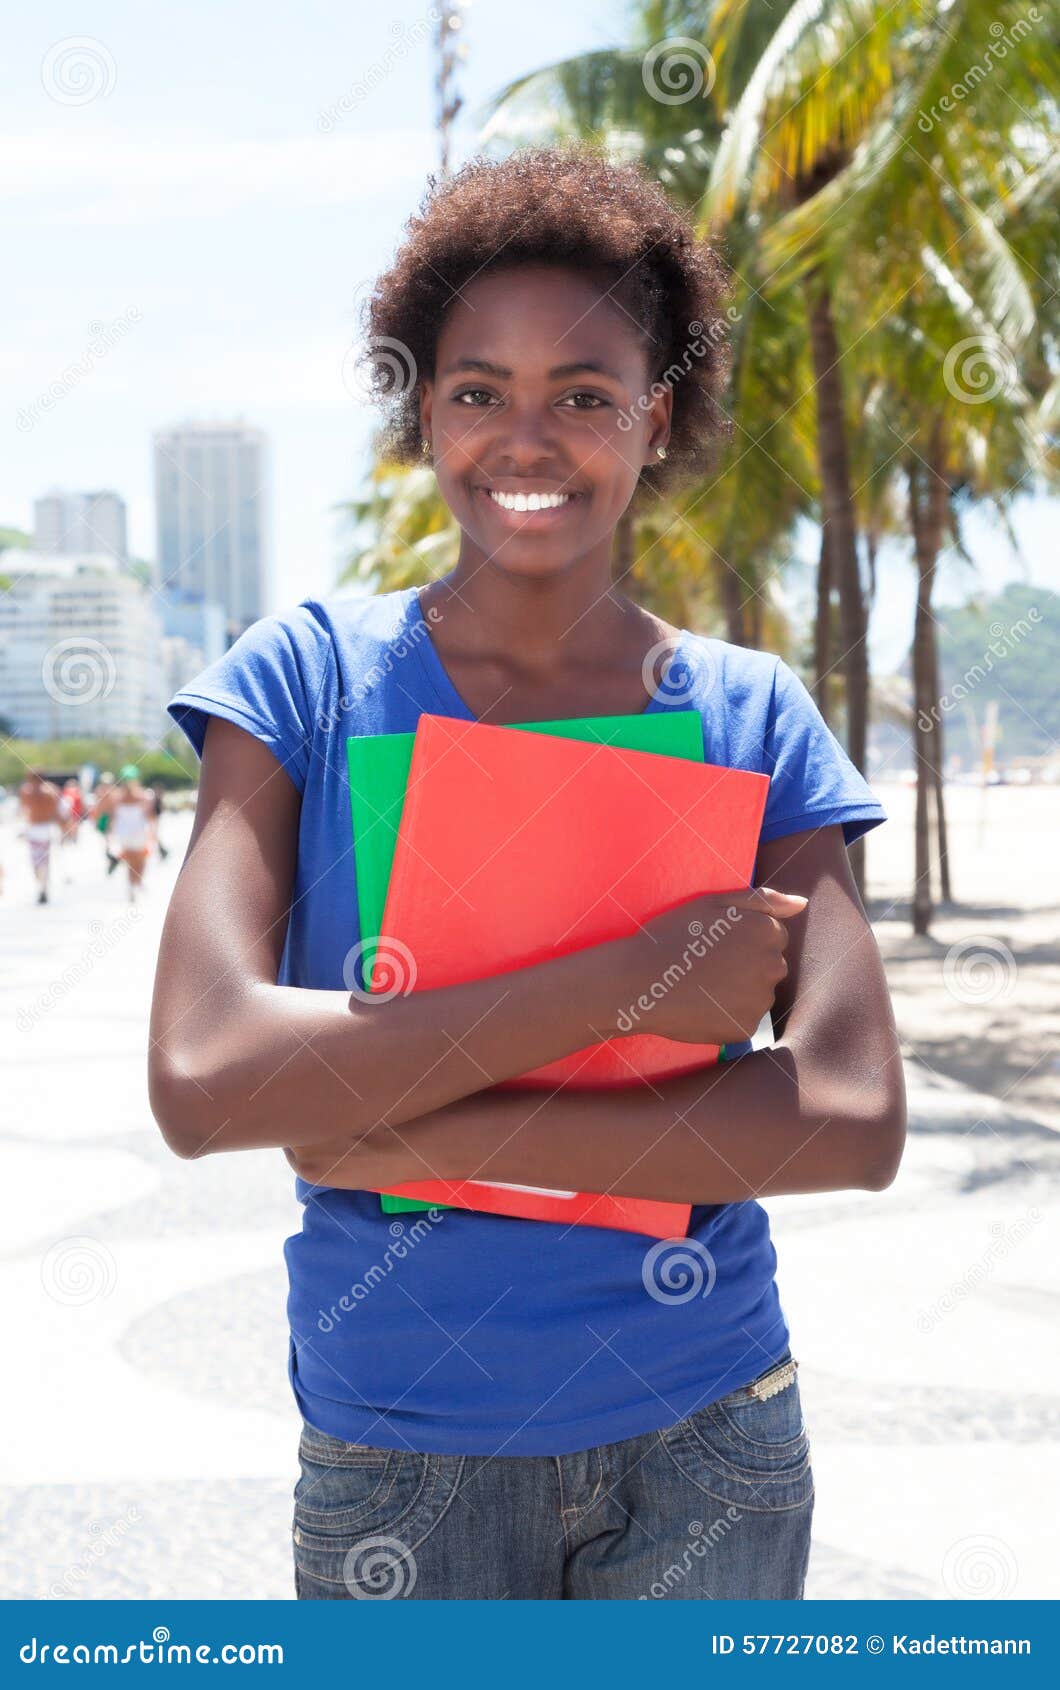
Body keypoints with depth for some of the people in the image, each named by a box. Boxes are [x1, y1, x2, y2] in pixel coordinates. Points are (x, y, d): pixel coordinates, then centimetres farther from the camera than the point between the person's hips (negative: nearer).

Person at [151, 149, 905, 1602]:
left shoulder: (751, 716, -3)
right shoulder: (309, 676, -6)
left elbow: (856, 1122, -14)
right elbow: (200, 1081, -19)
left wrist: (427, 1134, -19)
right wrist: (630, 979, -22)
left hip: (703, 1440, 1)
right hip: (397, 1452, -1)